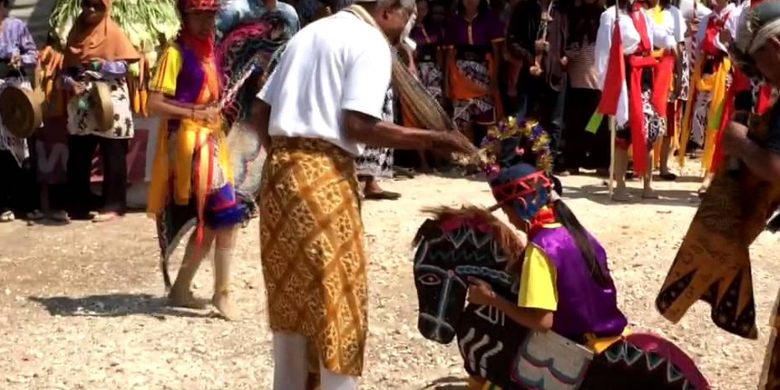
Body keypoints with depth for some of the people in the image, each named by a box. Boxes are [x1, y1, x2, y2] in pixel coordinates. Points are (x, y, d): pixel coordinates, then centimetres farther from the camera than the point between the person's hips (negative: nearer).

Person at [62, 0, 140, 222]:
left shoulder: (114, 32, -3)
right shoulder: (76, 33, 10)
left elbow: (123, 67, -9)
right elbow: (67, 68, 10)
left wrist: (103, 65, -27)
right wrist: (69, 82, -11)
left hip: (110, 103, -5)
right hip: (81, 104, 5)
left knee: (112, 157, 1)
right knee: (77, 156, 8)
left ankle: (113, 206, 6)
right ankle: (78, 205, 17)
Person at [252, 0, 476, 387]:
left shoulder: (310, 32, 21)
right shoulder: (370, 42, -4)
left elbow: (261, 110, 17)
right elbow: (358, 124, -16)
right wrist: (432, 139, -12)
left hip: (280, 168, 8)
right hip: (323, 175, -8)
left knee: (291, 296, 16)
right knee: (336, 297, 1)